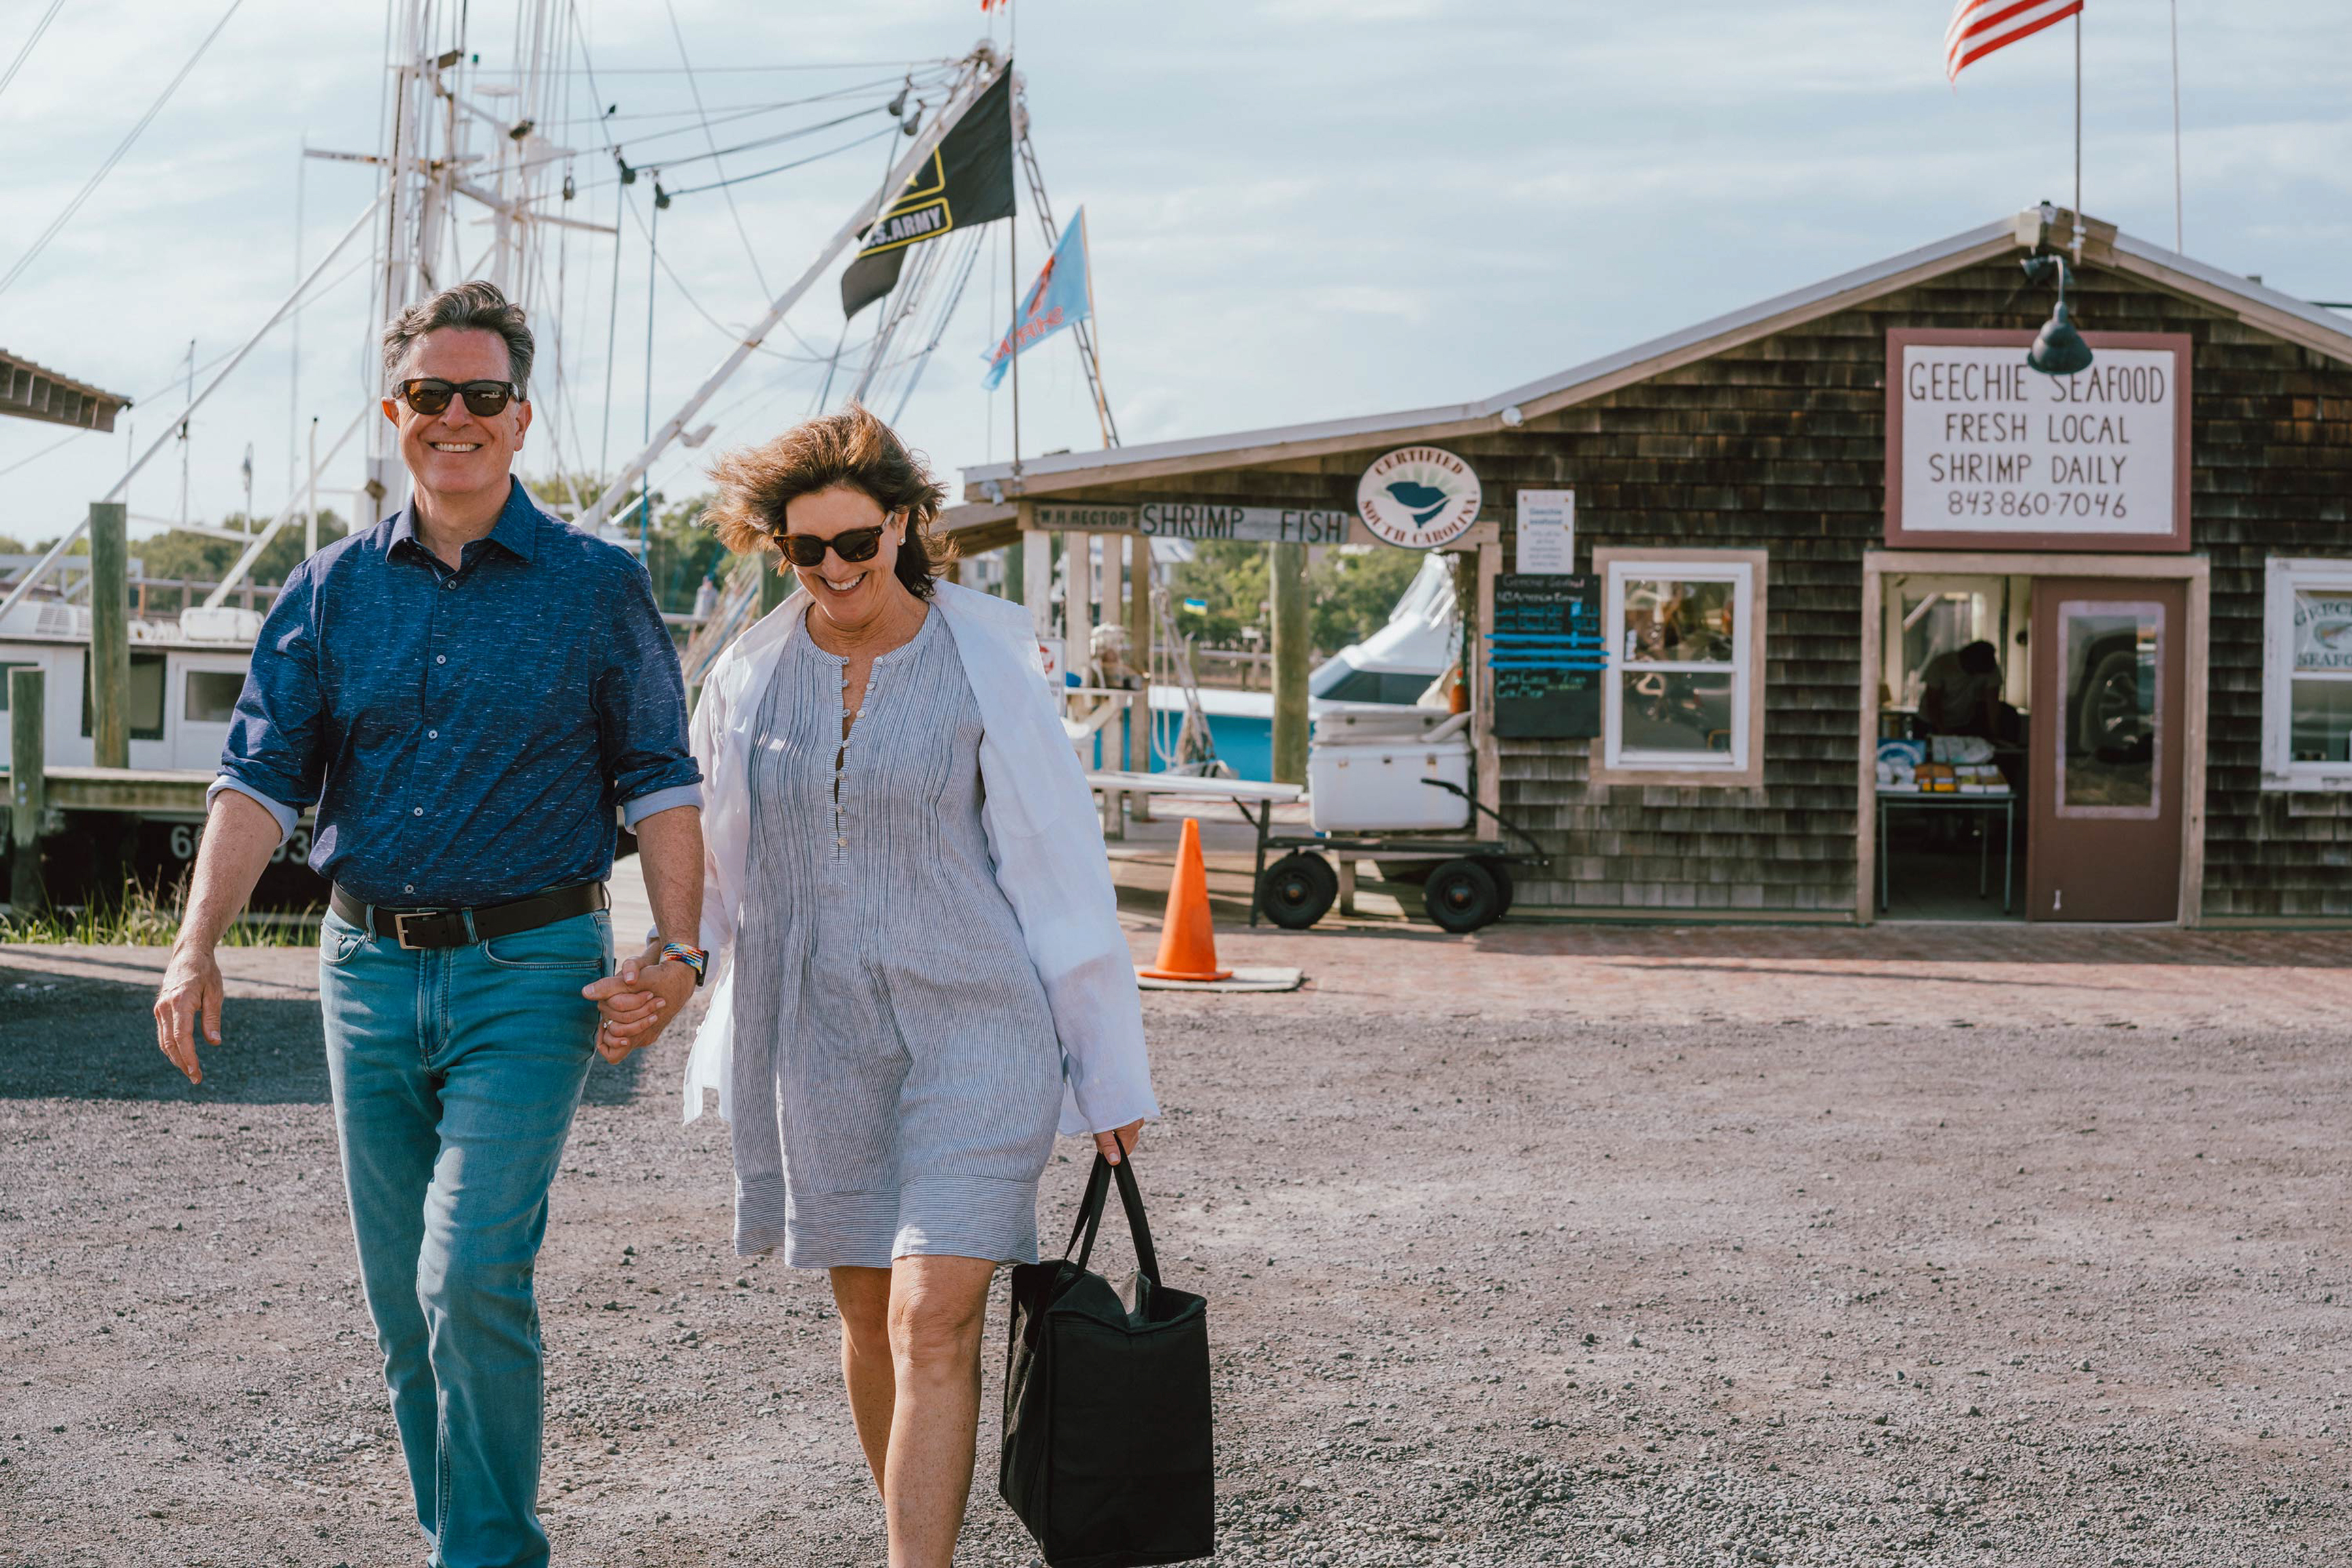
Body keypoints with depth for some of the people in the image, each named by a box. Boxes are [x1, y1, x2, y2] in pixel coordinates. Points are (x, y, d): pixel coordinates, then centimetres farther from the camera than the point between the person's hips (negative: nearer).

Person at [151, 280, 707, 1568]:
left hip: (531, 973, -4)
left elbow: (658, 779, 2)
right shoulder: (333, 589, 8)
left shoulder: (596, 587, 1)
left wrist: (676, 948, -9)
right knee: (401, 1302, 9)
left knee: (472, 1277, -15)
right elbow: (261, 774, 3)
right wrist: (198, 944, -9)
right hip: (371, 967, 4)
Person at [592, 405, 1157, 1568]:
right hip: (818, 1035, 4)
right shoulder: (749, 677, 4)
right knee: (869, 1317, 13)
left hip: (973, 1030, -4)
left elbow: (1062, 864, -4)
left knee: (934, 1324, -13)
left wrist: (1110, 1071, -2)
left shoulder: (985, 663, -7)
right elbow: (715, 865, 15)